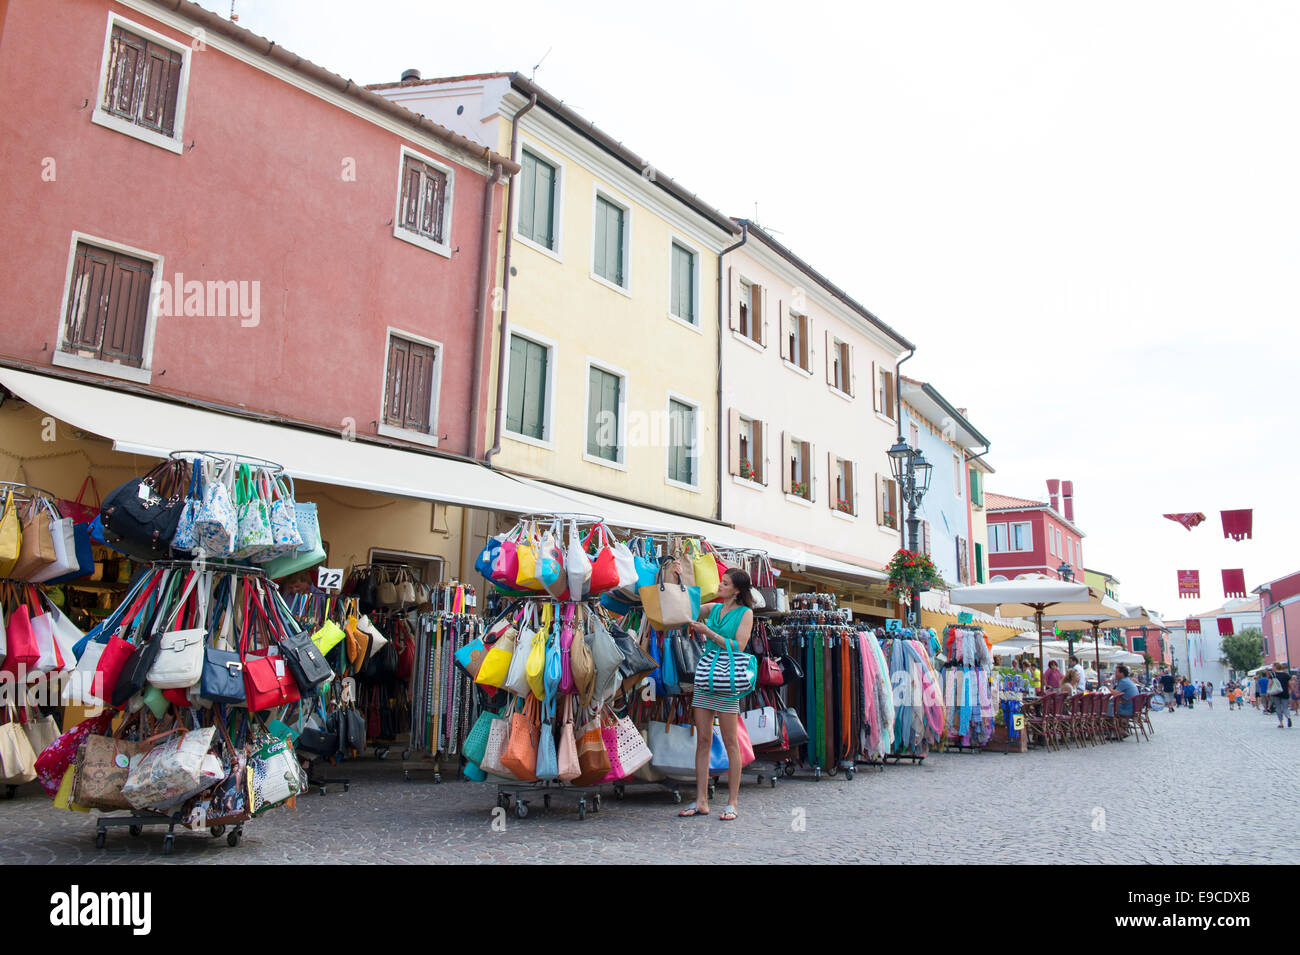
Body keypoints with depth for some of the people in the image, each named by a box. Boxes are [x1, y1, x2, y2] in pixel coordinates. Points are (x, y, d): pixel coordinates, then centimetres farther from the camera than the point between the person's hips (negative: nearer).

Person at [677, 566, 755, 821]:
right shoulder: (712, 608, 14)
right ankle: (701, 801, 10)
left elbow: (738, 646, -11)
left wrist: (708, 632, -12)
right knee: (702, 740, 5)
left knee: (730, 741, 0)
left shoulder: (746, 613, -1)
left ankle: (732, 803, 7)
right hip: (705, 673, 5)